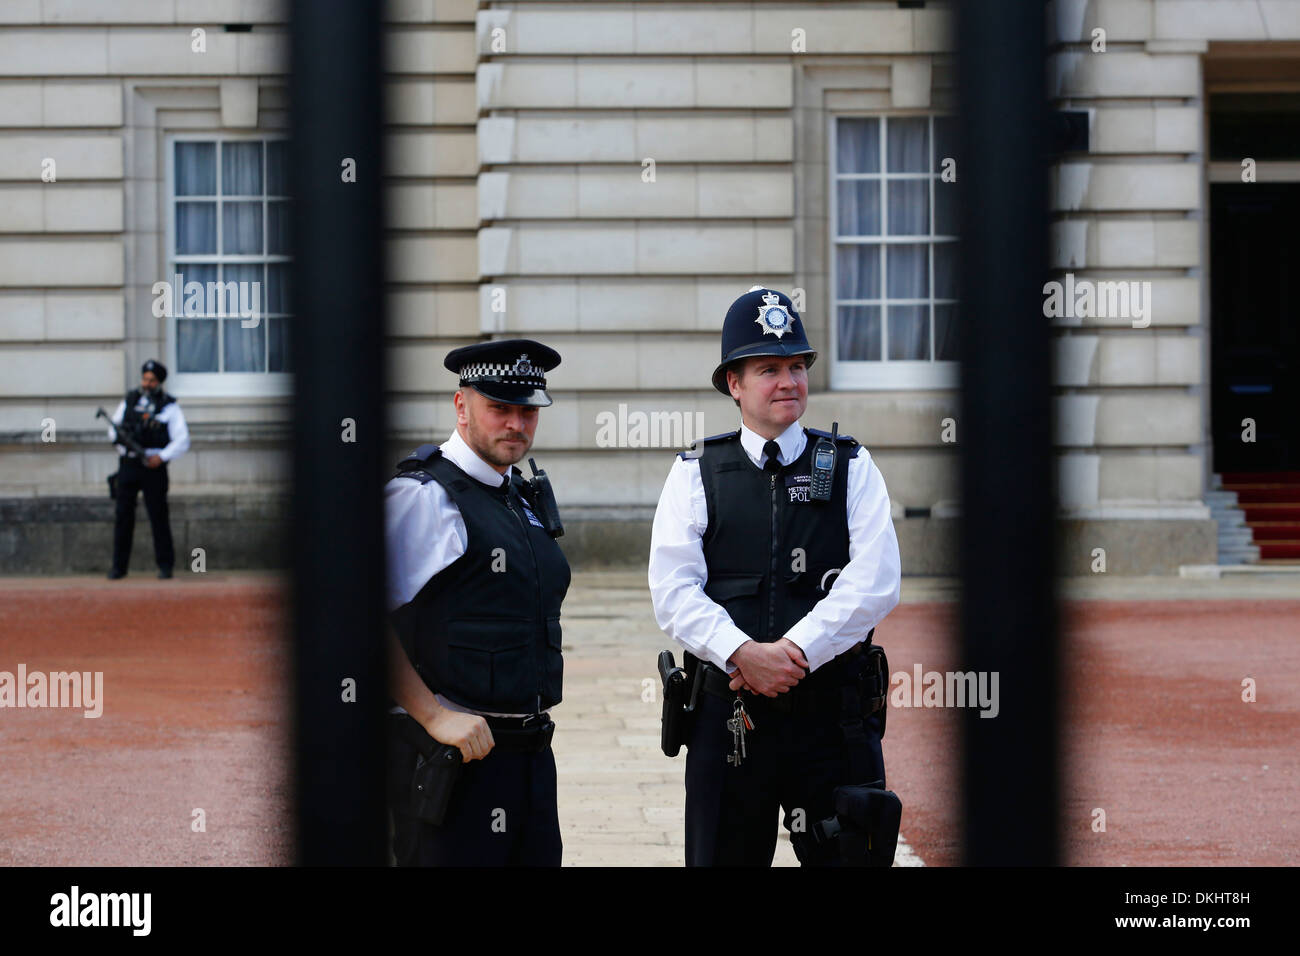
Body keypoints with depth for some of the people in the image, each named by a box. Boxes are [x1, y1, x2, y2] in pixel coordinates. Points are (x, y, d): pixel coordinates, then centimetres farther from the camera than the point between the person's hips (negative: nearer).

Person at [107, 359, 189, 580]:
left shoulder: (169, 406, 1)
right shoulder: (129, 401, 11)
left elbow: (182, 441, -3)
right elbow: (114, 428, 15)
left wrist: (162, 457, -16)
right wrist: (117, 436, -9)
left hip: (154, 466, -3)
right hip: (128, 465, 3)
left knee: (159, 516, -2)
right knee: (123, 515, 1)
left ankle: (165, 565, 6)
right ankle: (119, 566, 5)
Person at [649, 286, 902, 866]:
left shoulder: (851, 468, 8)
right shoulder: (695, 475, 7)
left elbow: (876, 583, -5)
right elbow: (673, 591, -3)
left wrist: (795, 650, -15)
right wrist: (744, 654, -18)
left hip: (835, 716, 0)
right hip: (729, 714, 0)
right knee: (723, 858, 5)